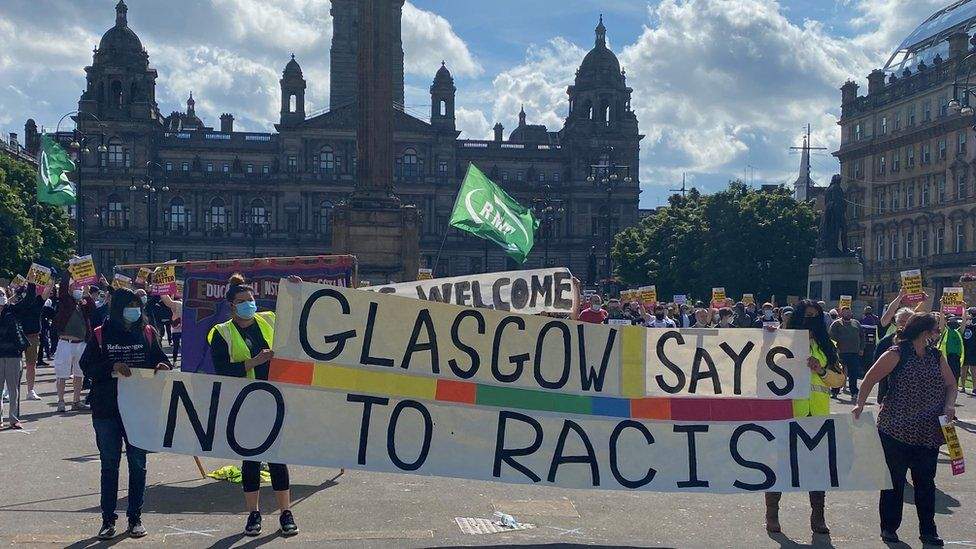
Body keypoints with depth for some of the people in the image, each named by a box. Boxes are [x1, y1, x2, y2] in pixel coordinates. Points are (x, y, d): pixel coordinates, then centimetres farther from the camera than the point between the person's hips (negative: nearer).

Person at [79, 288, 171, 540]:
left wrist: (162, 367, -16)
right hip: (106, 411, -1)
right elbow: (86, 366, -5)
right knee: (109, 464, 7)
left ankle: (135, 517, 17)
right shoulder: (100, 335, 0)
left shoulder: (147, 332, 4)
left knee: (137, 464, 7)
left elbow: (161, 360, 7)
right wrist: (112, 366, -20)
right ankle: (108, 519, 13)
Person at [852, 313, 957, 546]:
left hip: (928, 433, 4)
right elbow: (870, 378, -7)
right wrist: (860, 404, -14)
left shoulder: (937, 356, 8)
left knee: (926, 482, 9)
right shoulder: (897, 354, -8)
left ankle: (928, 531, 19)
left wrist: (949, 404, -5)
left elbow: (951, 384, 13)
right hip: (897, 430, -4)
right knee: (894, 481, 4)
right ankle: (889, 528, 16)